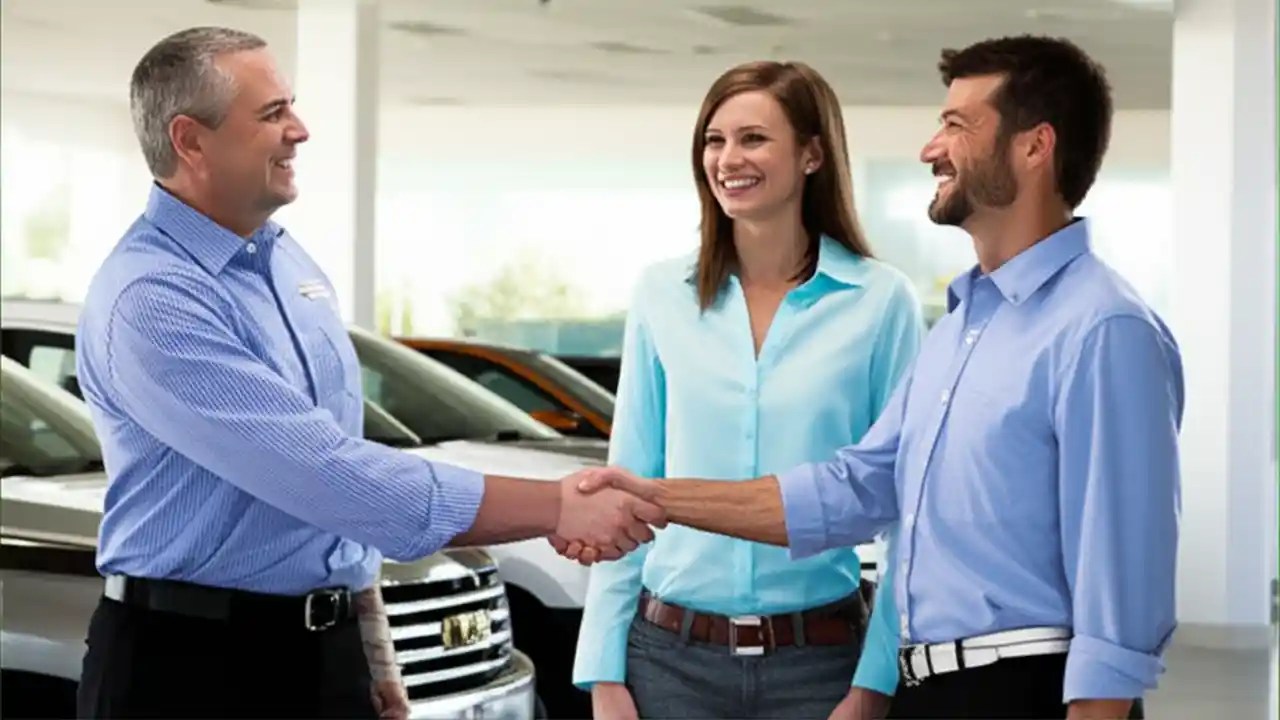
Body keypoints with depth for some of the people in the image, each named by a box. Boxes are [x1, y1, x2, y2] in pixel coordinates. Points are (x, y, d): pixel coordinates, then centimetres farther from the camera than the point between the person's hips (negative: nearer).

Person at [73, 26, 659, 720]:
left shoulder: (292, 263, 10)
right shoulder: (148, 298, -18)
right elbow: (324, 474, -24)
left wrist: (373, 654, 14)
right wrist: (556, 506, -23)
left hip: (327, 656, 7)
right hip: (186, 663, -7)